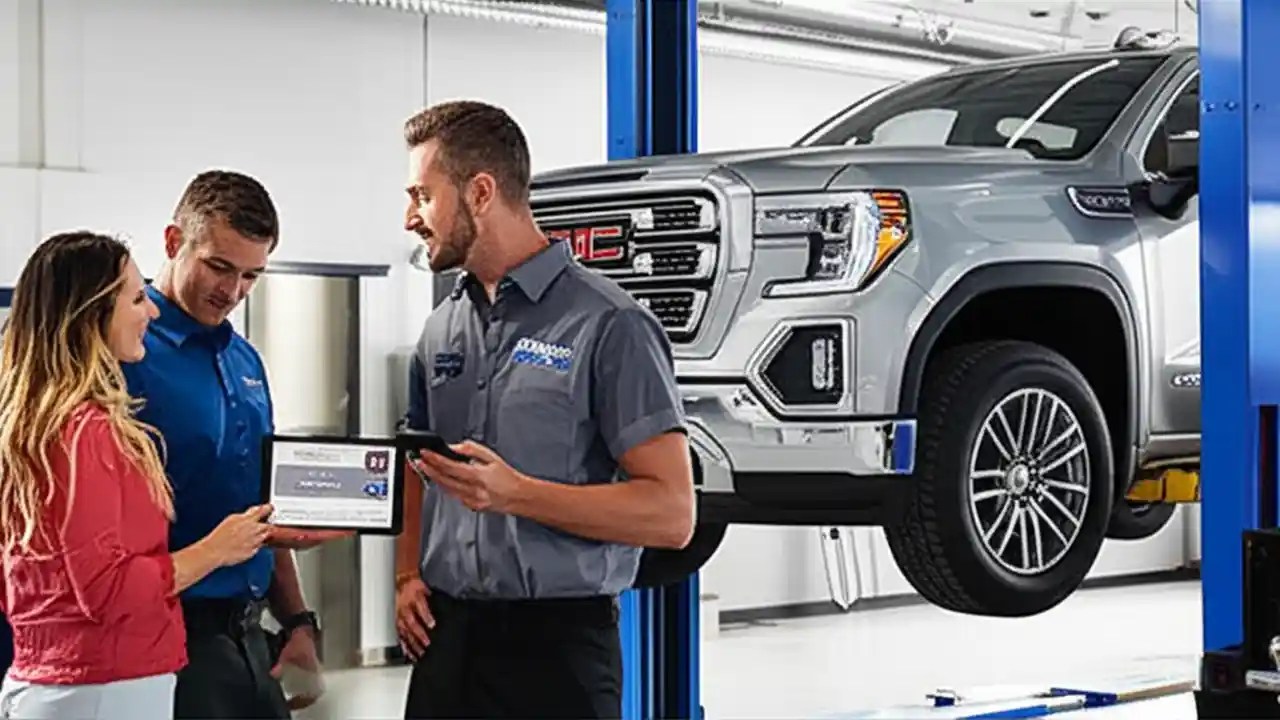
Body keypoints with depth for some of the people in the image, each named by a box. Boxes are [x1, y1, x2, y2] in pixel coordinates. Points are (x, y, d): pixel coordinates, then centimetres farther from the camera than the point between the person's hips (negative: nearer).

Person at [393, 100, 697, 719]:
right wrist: (408, 575, 6)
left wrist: (514, 493, -22)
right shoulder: (442, 328, 11)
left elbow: (671, 513, -15)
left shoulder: (607, 325, -10)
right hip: (445, 638, 6)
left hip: (556, 643, -6)